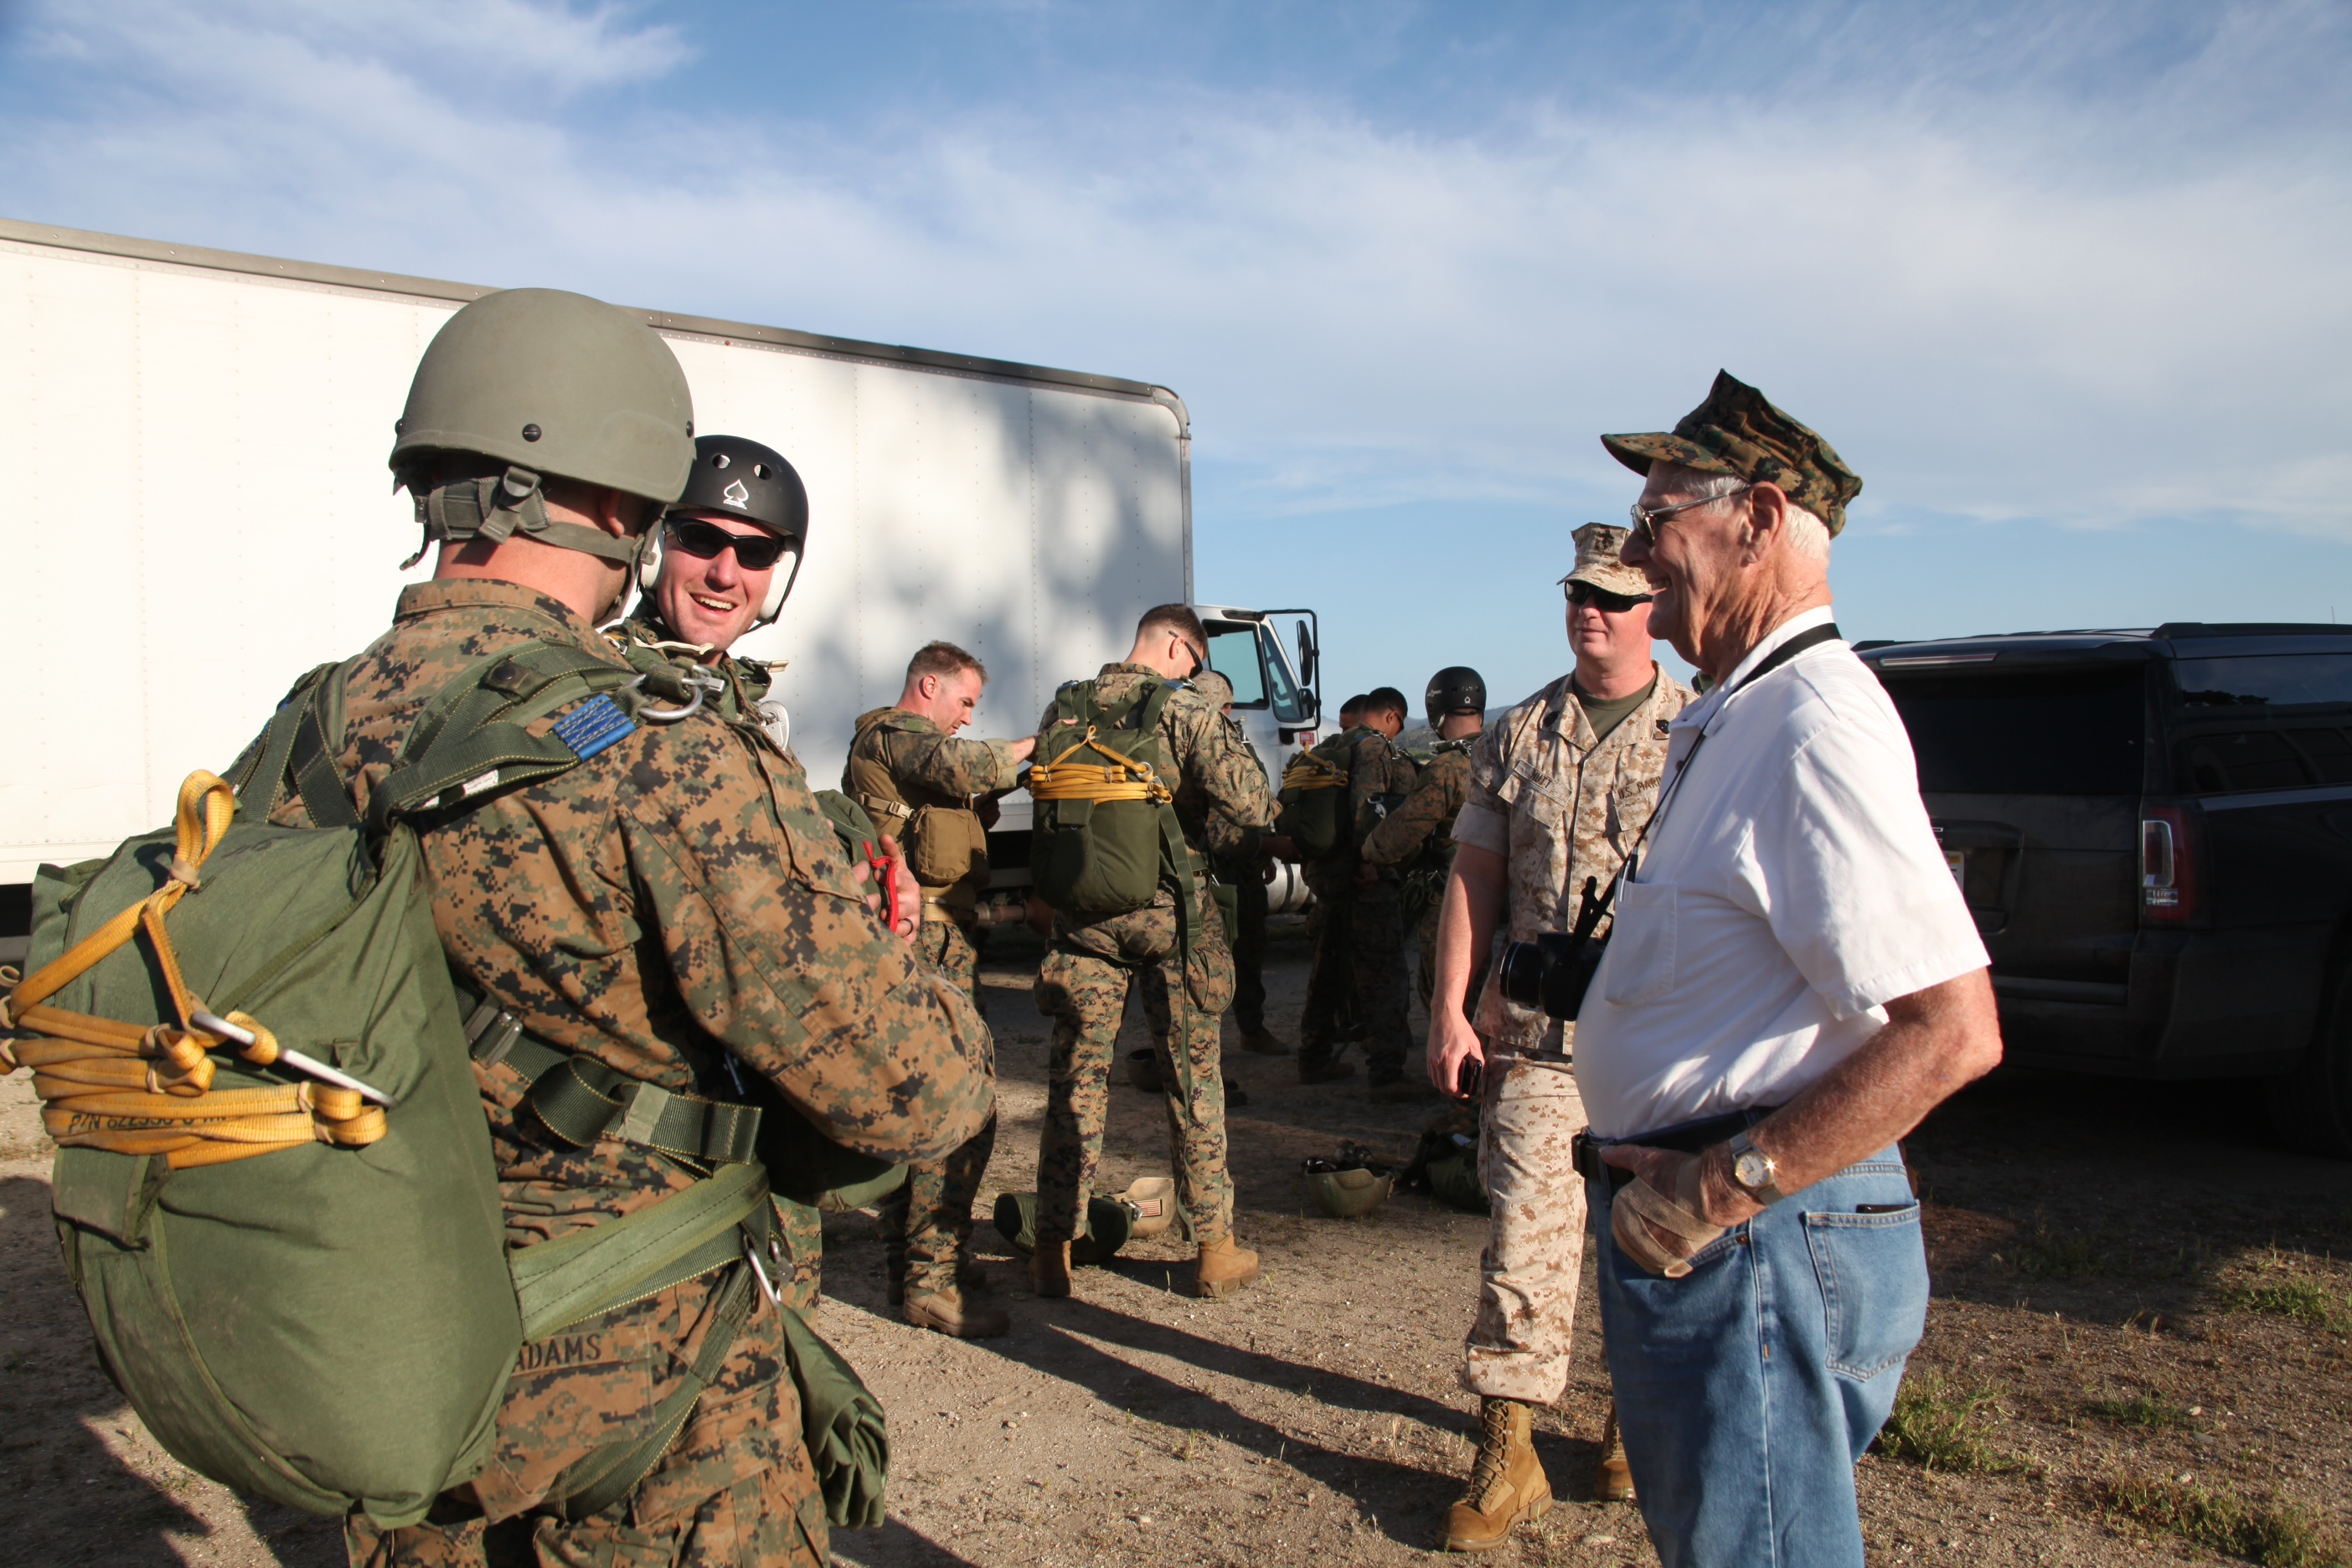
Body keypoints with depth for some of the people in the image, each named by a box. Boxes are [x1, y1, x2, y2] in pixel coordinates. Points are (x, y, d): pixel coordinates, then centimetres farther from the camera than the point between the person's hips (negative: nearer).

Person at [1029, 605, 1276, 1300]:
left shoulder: (1063, 710, 5)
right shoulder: (1187, 712, -10)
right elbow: (1249, 806, -19)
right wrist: (1230, 744, 1)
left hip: (1084, 916, 3)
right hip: (1171, 911, -3)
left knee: (1076, 1079, 10)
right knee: (1194, 1079, 10)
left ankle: (1053, 1251, 15)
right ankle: (1215, 1250, 18)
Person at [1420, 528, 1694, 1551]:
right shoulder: (1519, 736, 7)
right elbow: (1474, 877, 7)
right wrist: (1450, 1010, 1)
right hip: (1532, 1038, 1)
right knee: (1524, 1238, 0)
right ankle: (1507, 1454, 10)